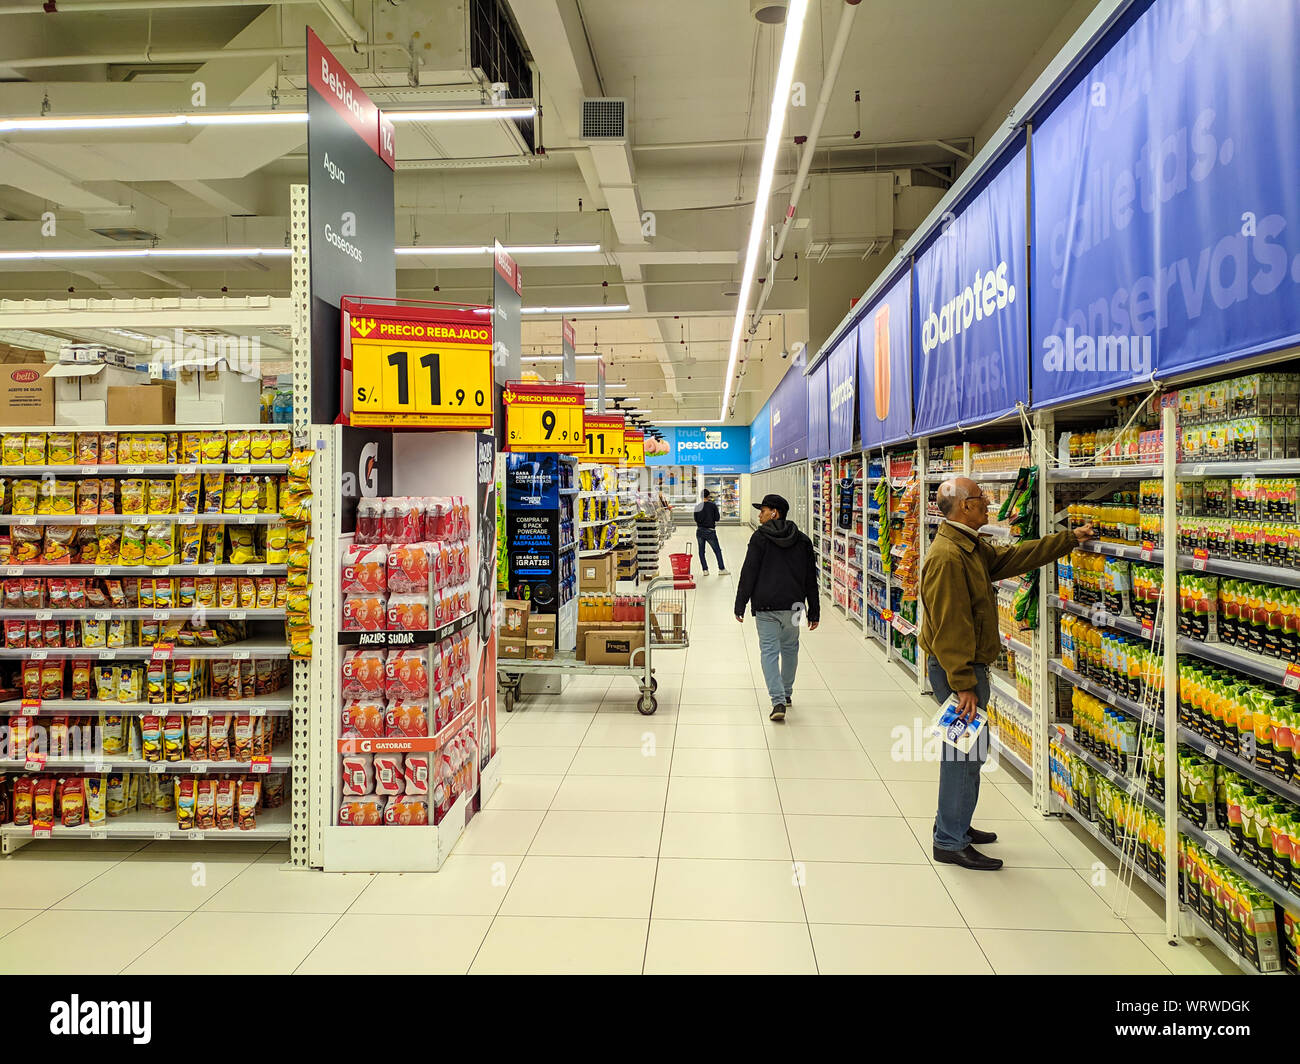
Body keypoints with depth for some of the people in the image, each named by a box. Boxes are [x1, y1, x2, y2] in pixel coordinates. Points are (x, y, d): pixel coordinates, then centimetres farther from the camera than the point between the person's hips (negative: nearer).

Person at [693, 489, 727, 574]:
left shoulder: (697, 506, -2)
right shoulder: (713, 505, -7)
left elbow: (695, 519, 3)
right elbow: (717, 518, -6)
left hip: (699, 531, 2)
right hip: (710, 531, -2)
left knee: (701, 551, 12)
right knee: (717, 550, 10)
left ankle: (705, 569, 10)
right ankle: (721, 569, 11)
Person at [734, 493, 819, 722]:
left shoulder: (760, 537, -4)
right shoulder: (802, 540, 9)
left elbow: (748, 573, -8)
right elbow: (811, 579, 10)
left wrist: (740, 605, -3)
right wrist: (814, 612, 14)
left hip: (766, 606, -4)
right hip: (793, 605, 4)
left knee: (769, 651, -1)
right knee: (790, 648, 20)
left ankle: (778, 701, -12)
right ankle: (786, 694, 34)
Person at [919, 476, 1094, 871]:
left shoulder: (972, 547, 11)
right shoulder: (947, 557, -22)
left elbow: (1014, 557, 22)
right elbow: (950, 628, -25)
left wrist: (1071, 539, 24)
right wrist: (964, 685, -24)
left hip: (969, 664, 11)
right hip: (955, 669, -11)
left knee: (966, 749, 18)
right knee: (966, 752, -4)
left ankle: (953, 825, 32)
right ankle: (950, 843, 6)